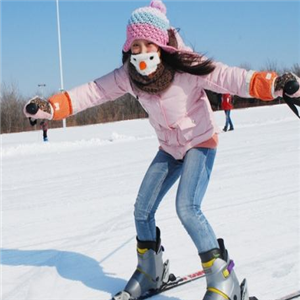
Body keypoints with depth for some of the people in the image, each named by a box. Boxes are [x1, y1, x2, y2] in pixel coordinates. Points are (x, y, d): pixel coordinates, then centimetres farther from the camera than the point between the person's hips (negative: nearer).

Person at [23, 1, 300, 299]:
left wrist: (273, 84, -54)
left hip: (201, 142, -6)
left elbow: (228, 77, -38)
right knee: (142, 211, 3)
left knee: (187, 207, -24)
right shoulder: (128, 76, -14)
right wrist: (51, 106, -21)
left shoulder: (186, 69, -29)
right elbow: (92, 92, -10)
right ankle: (150, 273, 27)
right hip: (169, 148, 6)